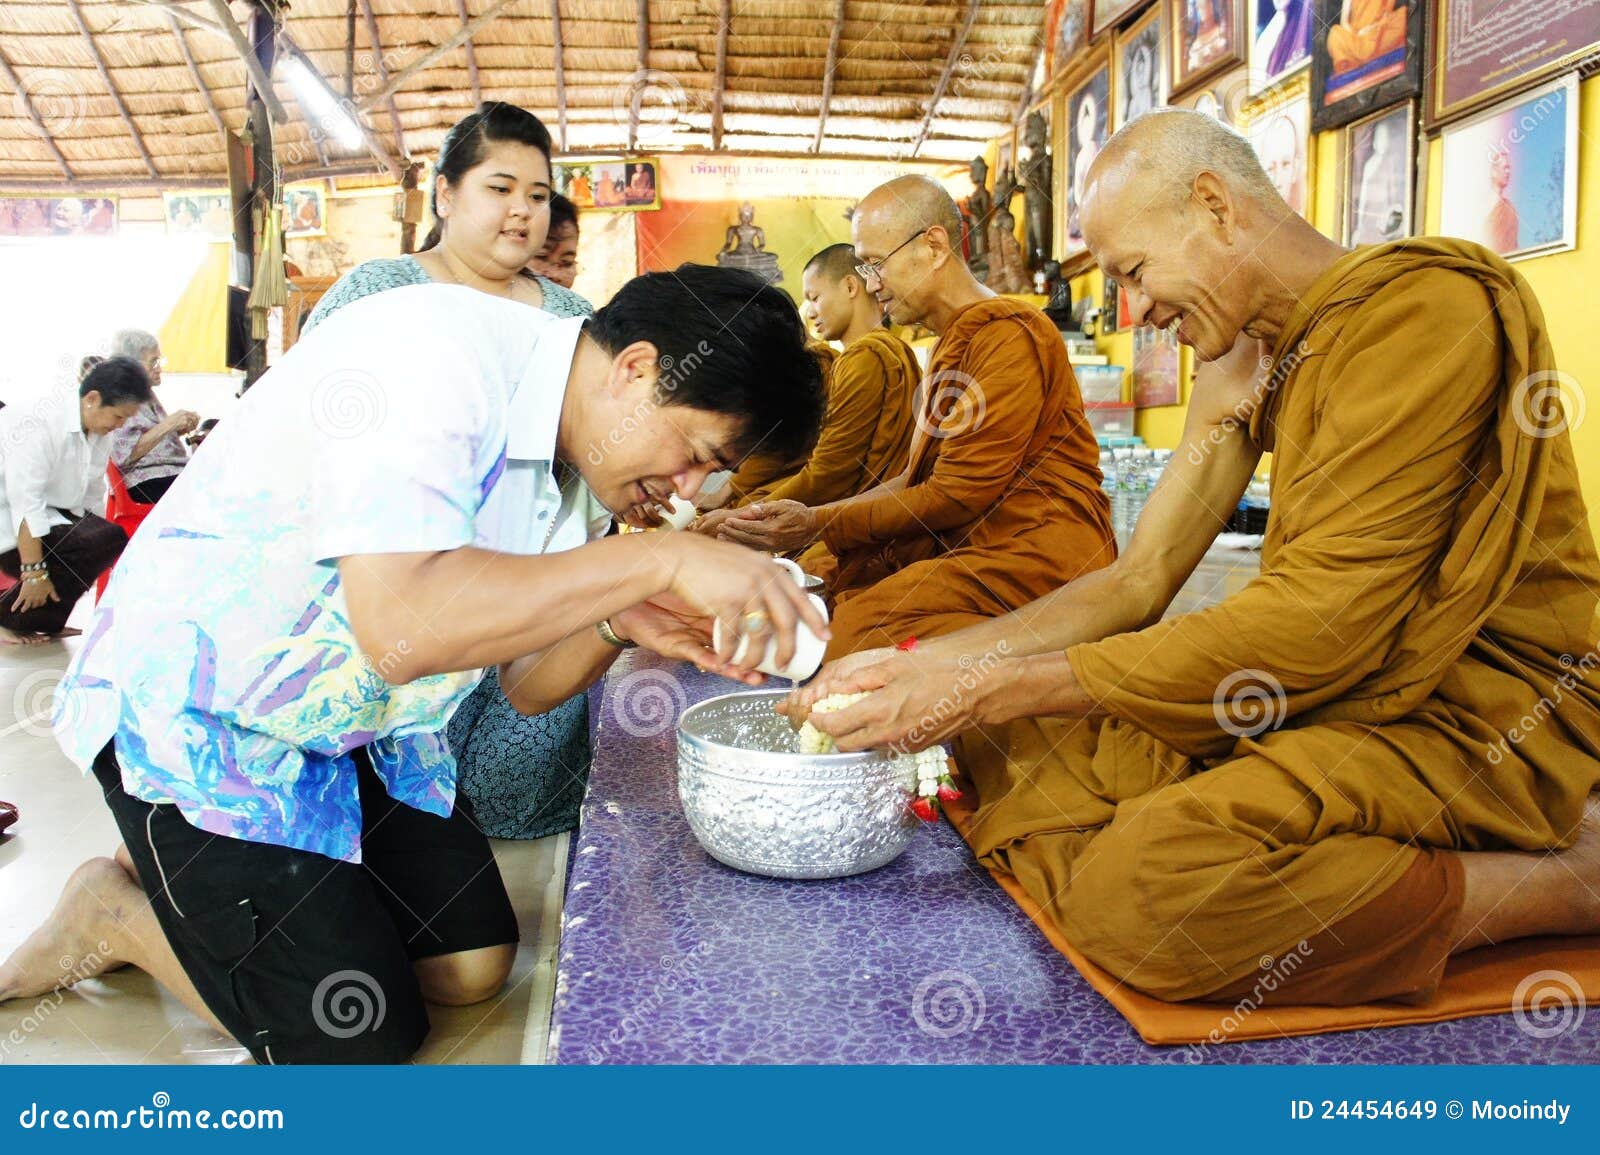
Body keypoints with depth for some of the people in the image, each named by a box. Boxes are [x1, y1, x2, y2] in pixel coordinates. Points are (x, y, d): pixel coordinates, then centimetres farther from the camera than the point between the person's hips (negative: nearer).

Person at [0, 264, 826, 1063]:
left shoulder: (575, 458, -1)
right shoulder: (434, 352, -28)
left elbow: (525, 682, 4)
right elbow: (402, 629, -42)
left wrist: (620, 623, -16)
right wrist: (658, 559, -38)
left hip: (359, 728, 8)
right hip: (196, 715, -8)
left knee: (472, 967, 8)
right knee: (361, 1041, -7)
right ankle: (121, 911, 15)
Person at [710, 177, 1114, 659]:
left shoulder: (1010, 334, -11)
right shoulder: (952, 343, 20)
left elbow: (960, 494, -15)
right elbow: (918, 481, 17)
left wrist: (819, 524, -12)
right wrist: (798, 520, 6)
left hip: (1032, 549, -9)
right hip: (961, 545, 9)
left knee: (852, 638, -26)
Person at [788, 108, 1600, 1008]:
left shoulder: (1420, 306, -16)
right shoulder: (1253, 357, 12)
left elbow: (1319, 623, -24)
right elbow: (1138, 581, 9)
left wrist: (997, 687, -22)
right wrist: (921, 664, -3)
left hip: (1483, 718, -8)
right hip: (1335, 691, 8)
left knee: (1144, 885, -31)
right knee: (1009, 744, -2)